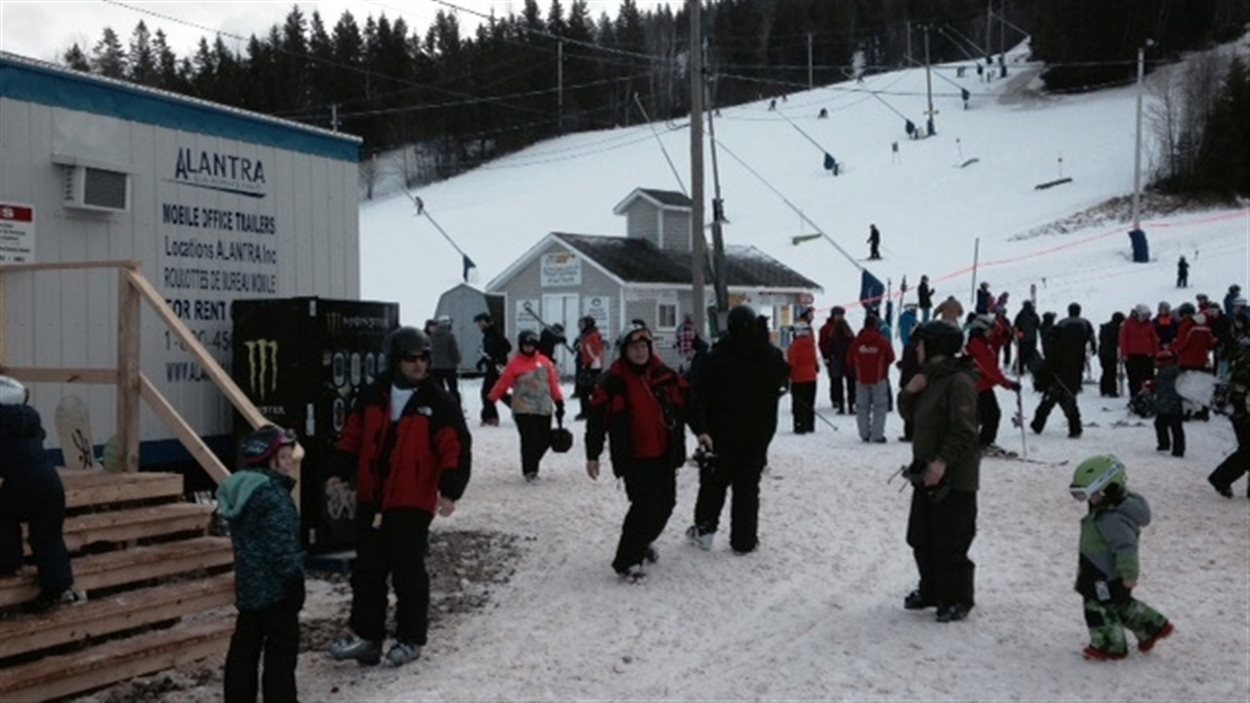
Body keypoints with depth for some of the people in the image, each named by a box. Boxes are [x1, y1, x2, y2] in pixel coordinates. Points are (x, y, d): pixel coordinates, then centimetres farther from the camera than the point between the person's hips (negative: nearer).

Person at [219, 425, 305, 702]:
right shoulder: (273, 495, -20)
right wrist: (295, 580, -14)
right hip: (275, 586, -9)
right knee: (282, 650, -1)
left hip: (248, 585, 9)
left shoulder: (238, 488, 10)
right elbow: (283, 546, -22)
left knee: (244, 648, 15)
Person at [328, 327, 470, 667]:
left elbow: (456, 448, -13)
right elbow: (352, 438, 14)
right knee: (367, 569, 11)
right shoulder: (372, 396, 4)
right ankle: (365, 633, 21)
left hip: (412, 504, -4)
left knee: (408, 572, 4)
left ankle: (410, 639, 18)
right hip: (370, 499, 4)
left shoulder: (439, 403, -9)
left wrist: (449, 490, -23)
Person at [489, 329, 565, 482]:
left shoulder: (545, 362, 7)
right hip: (523, 410, -4)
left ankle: (531, 464, 29)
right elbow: (502, 385, 1)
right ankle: (529, 471, 4)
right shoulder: (515, 364, -3)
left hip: (544, 409, 4)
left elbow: (554, 383, 9)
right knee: (529, 440, -10)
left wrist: (559, 403, 7)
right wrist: (492, 400, 6)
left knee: (544, 440, 6)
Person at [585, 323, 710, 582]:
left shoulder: (665, 375, 5)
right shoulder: (613, 381, -8)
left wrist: (699, 430, 5)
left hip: (664, 454, 6)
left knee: (665, 503, 13)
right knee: (646, 505, -14)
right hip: (633, 457, -6)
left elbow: (687, 399, 13)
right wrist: (592, 455, -6)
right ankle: (626, 562, -4)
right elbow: (596, 417, -6)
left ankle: (642, 543, 39)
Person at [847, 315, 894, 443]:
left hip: (861, 379, 3)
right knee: (879, 406, 3)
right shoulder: (882, 341, -11)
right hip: (879, 379, -3)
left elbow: (850, 361, 2)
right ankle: (877, 435, -3)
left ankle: (864, 434, 12)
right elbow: (891, 358, -1)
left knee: (863, 407, 11)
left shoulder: (856, 341, -4)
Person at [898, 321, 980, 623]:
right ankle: (931, 590, 30)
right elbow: (909, 415, 18)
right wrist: (909, 392, -1)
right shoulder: (930, 377, 14)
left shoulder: (959, 382, -17)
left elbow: (963, 431, -23)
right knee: (921, 539, 16)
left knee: (950, 543, -3)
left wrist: (943, 462, -29)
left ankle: (957, 599, 9)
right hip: (927, 473, 10)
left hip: (953, 477, -10)